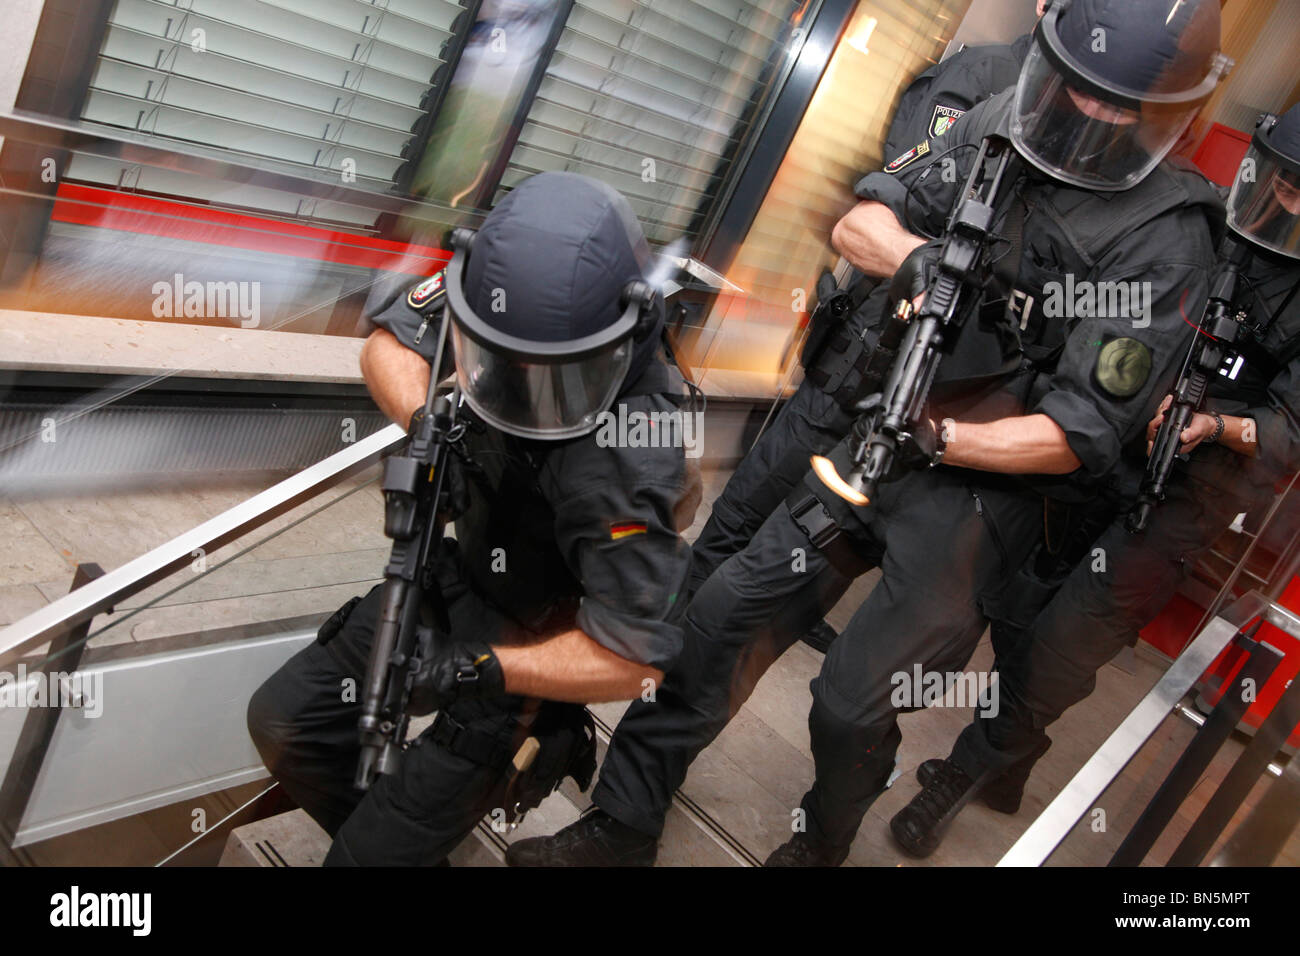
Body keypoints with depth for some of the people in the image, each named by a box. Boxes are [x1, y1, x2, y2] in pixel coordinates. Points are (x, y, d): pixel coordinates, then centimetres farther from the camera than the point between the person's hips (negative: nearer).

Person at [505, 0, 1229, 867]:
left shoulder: (1164, 241, -13)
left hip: (989, 482, -5)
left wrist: (933, 438, -21)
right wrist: (919, 258, -20)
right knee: (725, 614, 1)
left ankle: (823, 846, 29)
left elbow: (1080, 437, -15)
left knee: (852, 706, -6)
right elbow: (859, 224, 1)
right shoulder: (1006, 122, 2)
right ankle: (621, 828, 17)